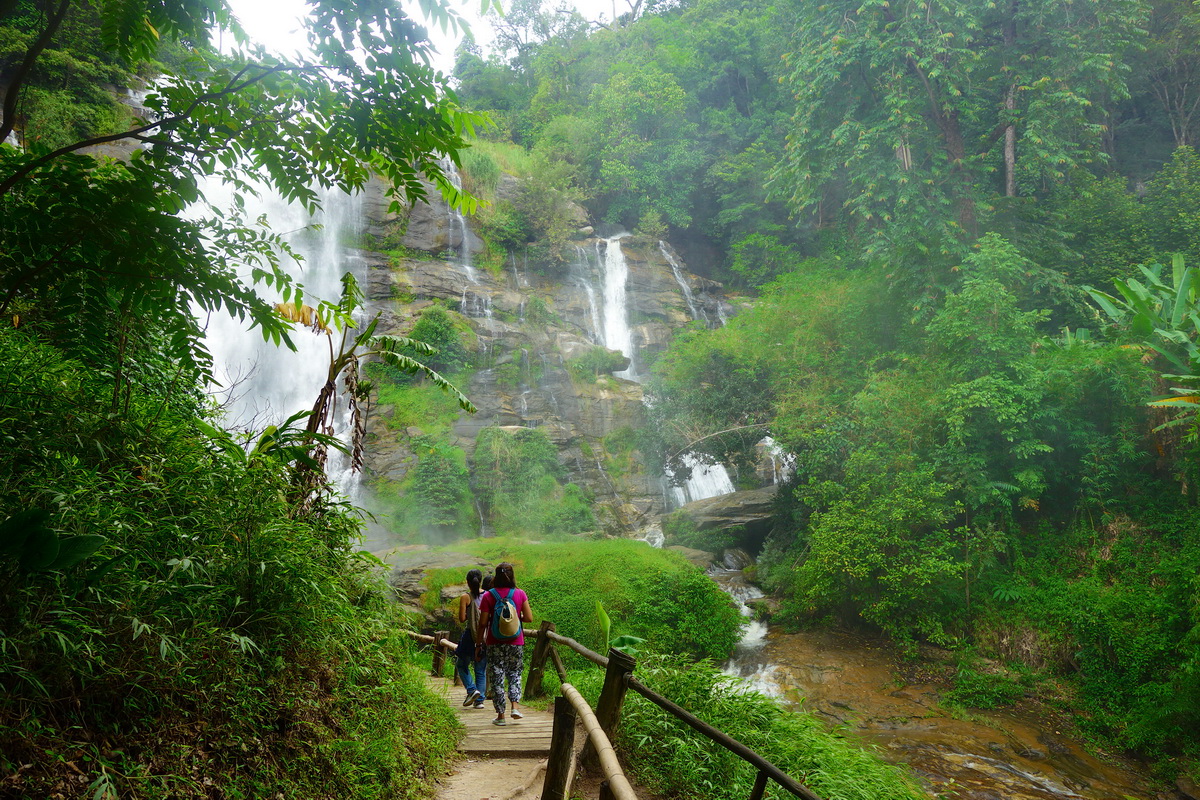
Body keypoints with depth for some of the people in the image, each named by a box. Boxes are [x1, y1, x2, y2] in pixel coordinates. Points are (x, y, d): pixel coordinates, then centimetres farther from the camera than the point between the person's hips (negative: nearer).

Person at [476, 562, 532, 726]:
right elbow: (529, 618, -5)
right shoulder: (520, 594, -3)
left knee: (496, 677, 6)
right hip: (515, 643, 1)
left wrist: (479, 643, 3)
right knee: (514, 674, 17)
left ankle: (500, 715, 9)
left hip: (494, 643, -1)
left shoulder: (488, 596, -5)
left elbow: (483, 623, -6)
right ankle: (515, 706, 2)